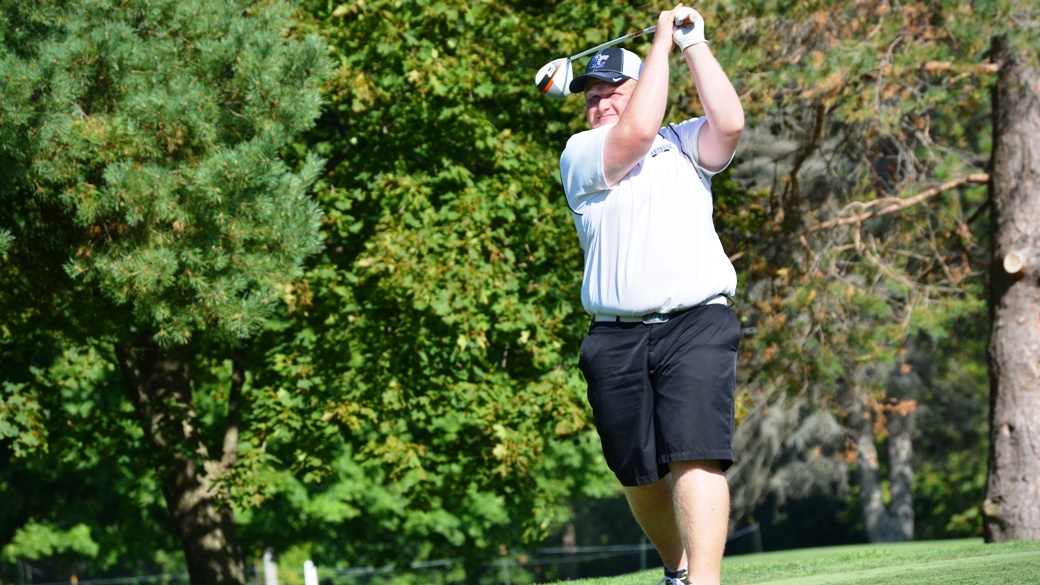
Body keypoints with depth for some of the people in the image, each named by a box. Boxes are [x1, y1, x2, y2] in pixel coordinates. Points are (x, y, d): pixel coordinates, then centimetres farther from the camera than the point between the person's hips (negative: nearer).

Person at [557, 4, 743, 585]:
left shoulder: (684, 144, 15)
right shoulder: (579, 155, 10)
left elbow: (730, 123, -7)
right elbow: (637, 132, -9)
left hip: (696, 325, -1)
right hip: (616, 337, 2)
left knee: (697, 456, -18)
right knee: (640, 473, 8)